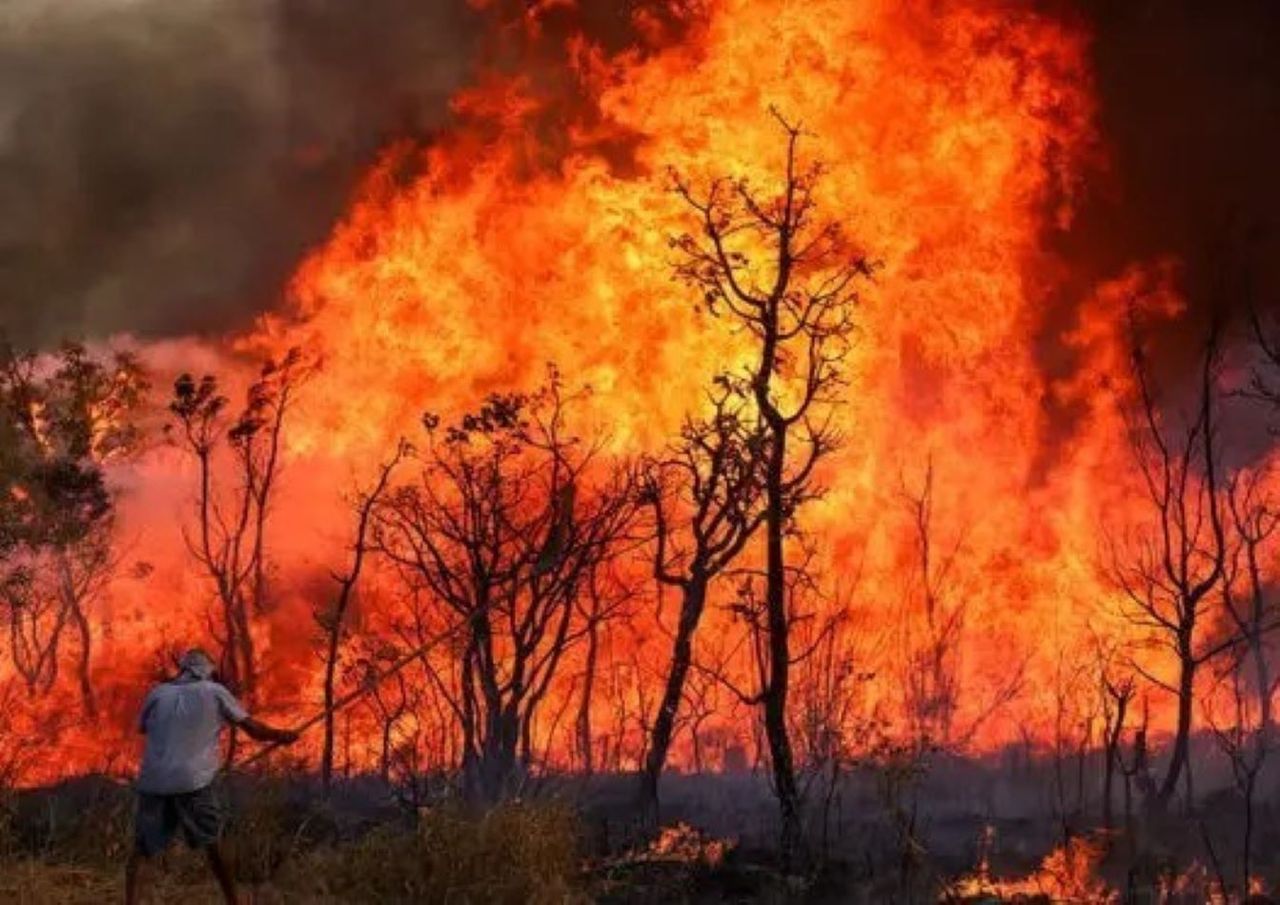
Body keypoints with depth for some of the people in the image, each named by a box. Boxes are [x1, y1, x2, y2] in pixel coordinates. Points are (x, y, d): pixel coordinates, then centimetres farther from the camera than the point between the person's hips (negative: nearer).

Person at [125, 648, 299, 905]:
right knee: (213, 847, 14)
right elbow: (254, 729, 10)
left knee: (141, 851, 8)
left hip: (153, 782, 1)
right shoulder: (214, 692, 8)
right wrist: (282, 736, 25)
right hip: (192, 782, -1)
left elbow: (142, 728, 29)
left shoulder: (157, 694, 13)